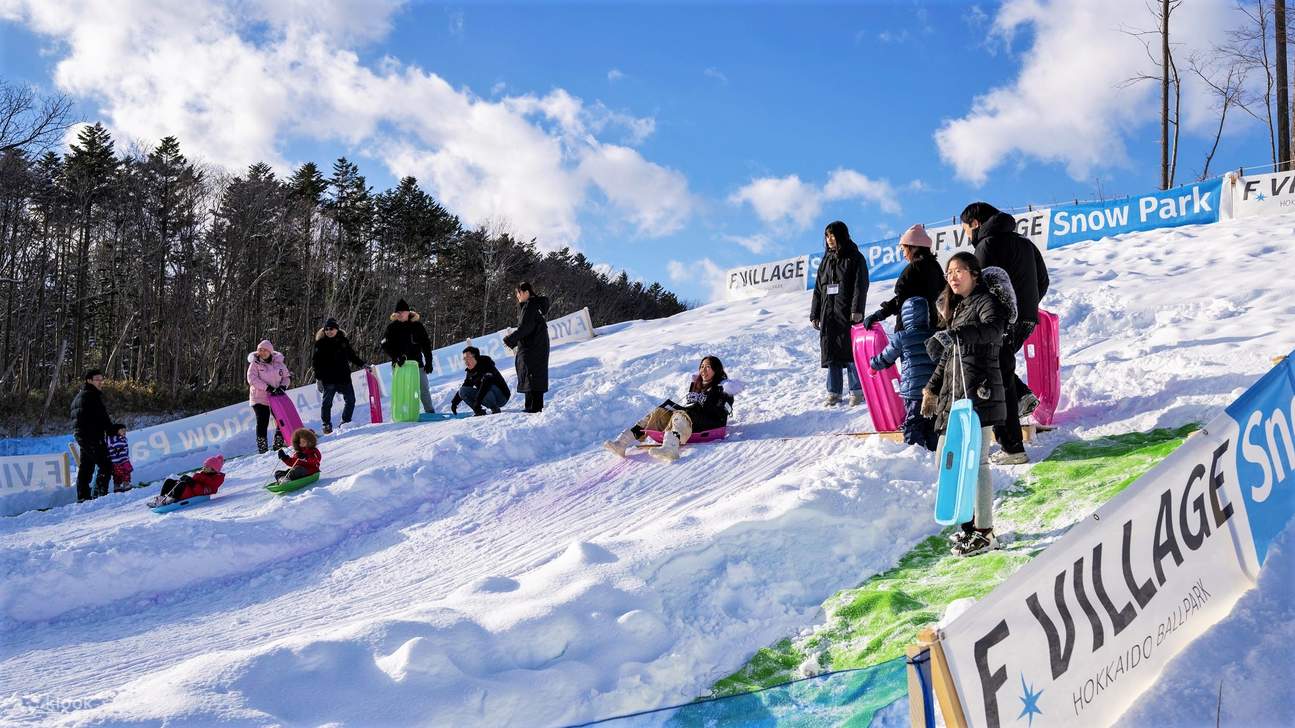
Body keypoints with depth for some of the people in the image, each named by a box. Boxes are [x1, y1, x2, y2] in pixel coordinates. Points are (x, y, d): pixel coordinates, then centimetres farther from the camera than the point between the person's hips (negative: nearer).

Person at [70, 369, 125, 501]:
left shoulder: (80, 395, 22)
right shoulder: (91, 396, -13)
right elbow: (102, 419, -21)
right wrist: (116, 429, -20)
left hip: (81, 436, 11)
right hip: (92, 437, -11)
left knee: (85, 468, 14)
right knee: (105, 465, -10)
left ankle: (83, 497, 17)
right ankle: (99, 494, -12)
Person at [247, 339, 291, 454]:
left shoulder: (278, 363, 4)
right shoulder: (255, 364, -4)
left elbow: (287, 376, 11)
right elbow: (252, 379, -15)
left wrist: (283, 386, -9)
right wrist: (267, 387, -22)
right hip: (260, 398, -3)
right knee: (262, 422, -4)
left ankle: (279, 444, 20)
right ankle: (262, 447, 4)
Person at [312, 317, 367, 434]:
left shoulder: (343, 341, 9)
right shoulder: (321, 343, -1)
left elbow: (352, 355, 21)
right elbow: (316, 362, -1)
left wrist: (362, 364, 13)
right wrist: (318, 379, -7)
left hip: (344, 376, 4)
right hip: (328, 379, -4)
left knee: (350, 400, 5)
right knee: (327, 402, -3)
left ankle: (346, 422, 19)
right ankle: (327, 425, 8)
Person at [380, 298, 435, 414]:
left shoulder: (417, 325, 0)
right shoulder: (392, 326, 0)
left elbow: (426, 344, 3)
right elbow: (385, 345, -7)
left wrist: (428, 362, -2)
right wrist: (396, 357, -22)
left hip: (416, 362, 0)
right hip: (399, 365, 0)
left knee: (424, 389, 5)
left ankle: (430, 412, 15)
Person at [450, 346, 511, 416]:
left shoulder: (486, 366, -21)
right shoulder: (470, 371, 3)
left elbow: (486, 385, -36)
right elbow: (464, 387, 15)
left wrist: (477, 402, -42)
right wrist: (454, 402, 6)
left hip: (502, 397, -8)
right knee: (462, 391, -6)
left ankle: (495, 409, -17)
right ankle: (480, 412, -8)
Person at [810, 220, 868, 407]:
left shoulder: (855, 258, 2)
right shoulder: (827, 260, 19)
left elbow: (860, 286, -7)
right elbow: (818, 288, 19)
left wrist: (857, 310, -18)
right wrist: (815, 314, 13)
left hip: (847, 313, -5)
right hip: (828, 314, 5)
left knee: (850, 351, -8)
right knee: (830, 352, 4)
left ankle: (857, 391, 0)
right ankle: (833, 392, 9)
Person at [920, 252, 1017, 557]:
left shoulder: (986, 301, -5)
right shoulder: (957, 307, 21)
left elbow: (993, 329, -29)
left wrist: (955, 334, -43)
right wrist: (932, 388, 24)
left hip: (978, 392, -9)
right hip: (953, 394, 9)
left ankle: (985, 533, -3)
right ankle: (970, 523, 21)